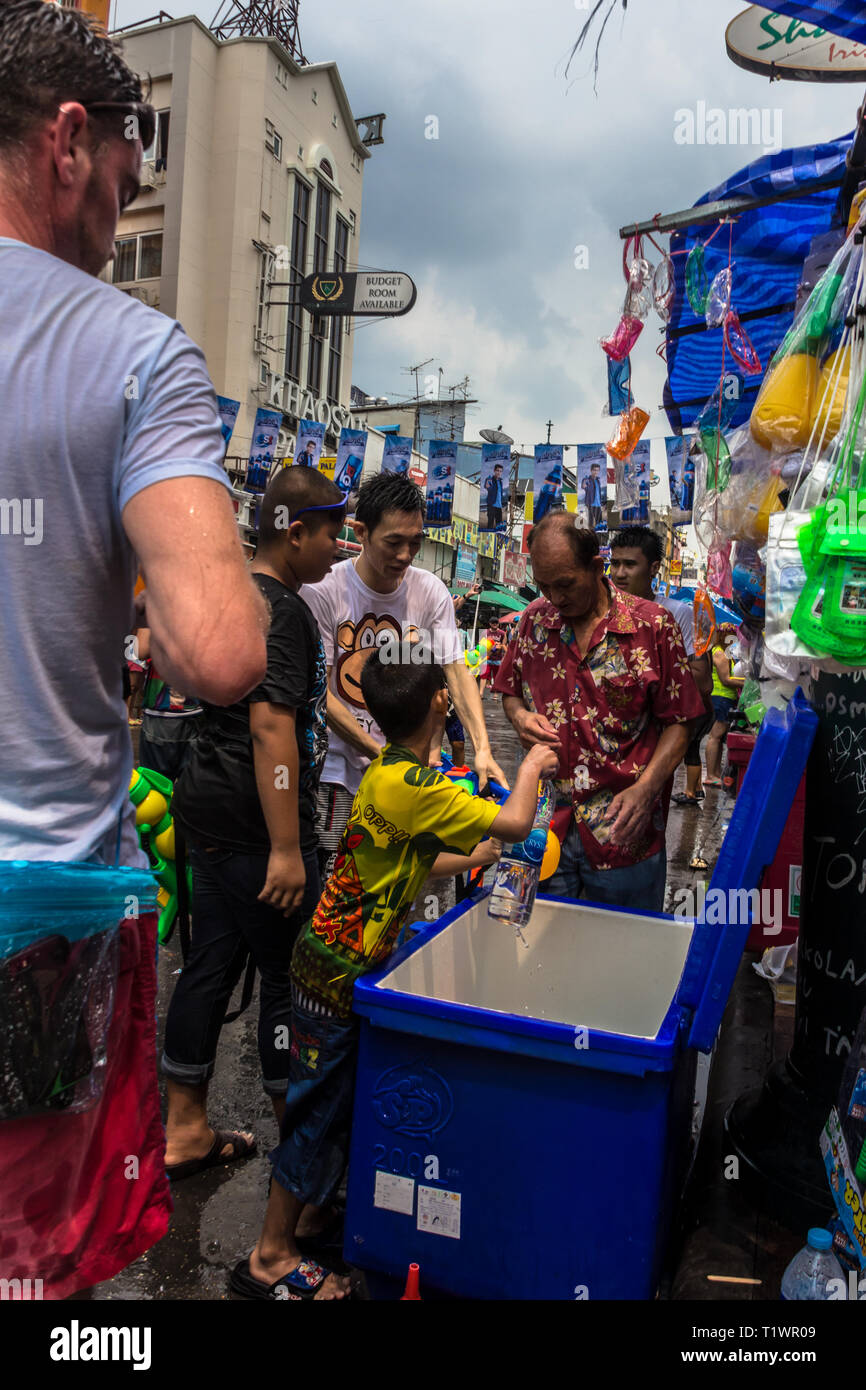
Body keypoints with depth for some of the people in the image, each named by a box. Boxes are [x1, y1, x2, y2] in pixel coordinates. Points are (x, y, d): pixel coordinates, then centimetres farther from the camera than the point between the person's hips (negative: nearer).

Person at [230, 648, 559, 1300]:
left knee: (348, 1095, 22)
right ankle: (271, 1257, 19)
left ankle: (315, 1204, 39)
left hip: (340, 957, 9)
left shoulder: (388, 771, 6)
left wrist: (481, 854, 21)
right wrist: (533, 766, -5)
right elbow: (515, 822, -23)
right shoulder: (413, 786, -25)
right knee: (319, 1105, 4)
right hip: (340, 969, -9)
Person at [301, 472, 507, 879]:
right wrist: (383, 754, -17)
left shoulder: (431, 592, -1)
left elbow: (456, 670, -4)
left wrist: (482, 749, -19)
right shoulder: (322, 592, -11)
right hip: (340, 766, -3)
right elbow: (319, 694, -11)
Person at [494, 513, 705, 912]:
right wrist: (519, 715, -5)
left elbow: (678, 722, -4)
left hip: (624, 832, -2)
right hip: (545, 824, 3)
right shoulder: (535, 619, 4)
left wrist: (645, 789, -17)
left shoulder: (653, 625, -7)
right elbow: (510, 689, 18)